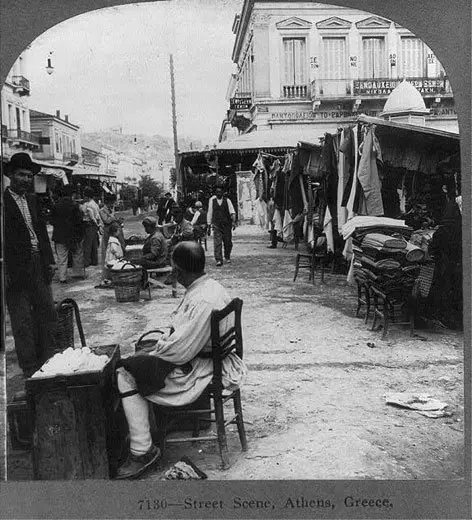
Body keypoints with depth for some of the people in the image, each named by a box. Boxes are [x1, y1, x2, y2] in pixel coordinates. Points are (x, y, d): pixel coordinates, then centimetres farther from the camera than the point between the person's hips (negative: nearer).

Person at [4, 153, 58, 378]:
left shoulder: (32, 199, 14)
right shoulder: (4, 200, -8)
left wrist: (50, 260, 11)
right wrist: (5, 272, -17)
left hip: (39, 266, 7)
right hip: (16, 269, -7)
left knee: (47, 314, 12)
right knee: (22, 322, 3)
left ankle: (47, 360, 25)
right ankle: (30, 368, 13)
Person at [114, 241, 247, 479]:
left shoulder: (202, 301, -28)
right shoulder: (212, 286, 4)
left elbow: (181, 350, -27)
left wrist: (153, 353, -9)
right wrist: (161, 344, 6)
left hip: (194, 369, -11)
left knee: (126, 376, -9)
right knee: (132, 364, 20)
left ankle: (142, 450, -2)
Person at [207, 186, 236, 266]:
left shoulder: (227, 200, 2)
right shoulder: (212, 200, 5)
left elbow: (232, 211, -4)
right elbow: (210, 212, 11)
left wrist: (233, 221, -18)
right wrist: (209, 223, 10)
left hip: (227, 224, 1)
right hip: (216, 225, 0)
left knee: (228, 242, 8)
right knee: (217, 242, -11)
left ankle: (227, 257, 32)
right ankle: (218, 260, -12)